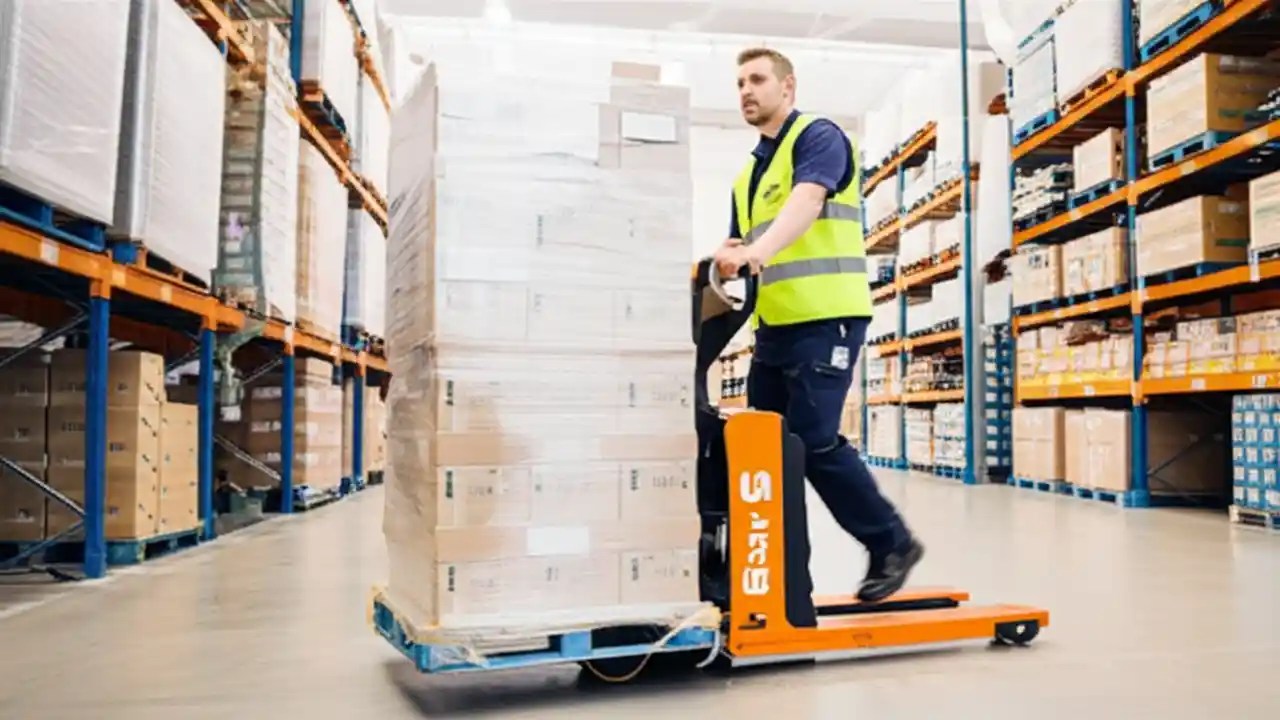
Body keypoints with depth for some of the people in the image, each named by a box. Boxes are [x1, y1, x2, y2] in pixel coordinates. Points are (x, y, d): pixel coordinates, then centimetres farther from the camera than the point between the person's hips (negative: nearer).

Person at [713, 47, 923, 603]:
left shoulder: (818, 136, -2)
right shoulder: (747, 174, 22)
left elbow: (807, 200, -23)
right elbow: (736, 252, 20)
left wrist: (758, 251, -40)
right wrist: (716, 273, -3)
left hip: (825, 319, -8)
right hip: (774, 325, 8)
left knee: (814, 441, -12)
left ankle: (892, 544, 8)